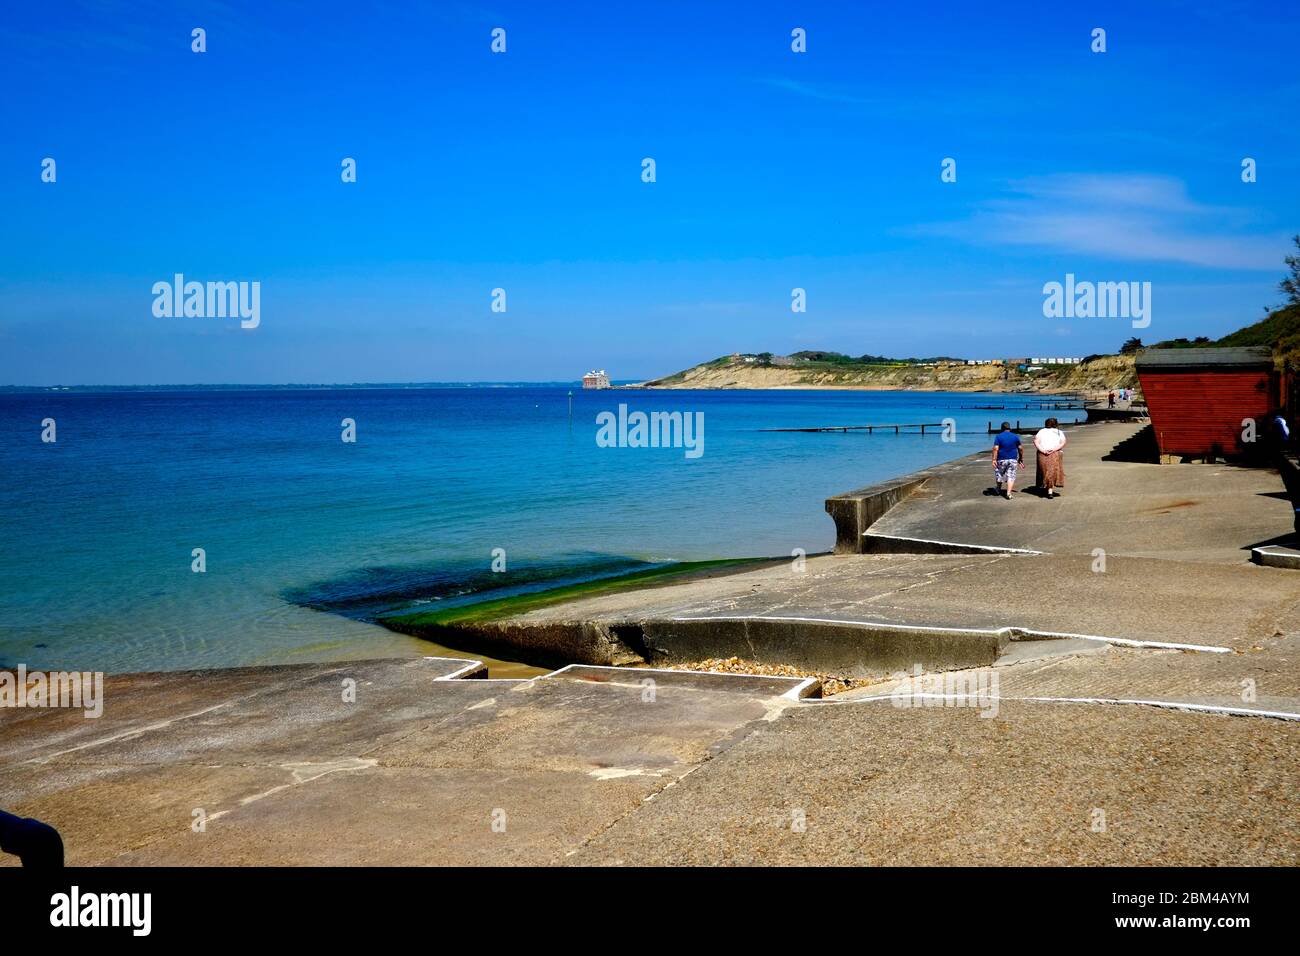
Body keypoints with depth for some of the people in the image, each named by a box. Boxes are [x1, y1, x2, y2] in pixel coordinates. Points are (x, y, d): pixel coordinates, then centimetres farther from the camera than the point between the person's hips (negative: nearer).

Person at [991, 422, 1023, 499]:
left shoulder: (998, 437, -5)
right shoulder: (1015, 436, 4)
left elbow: (996, 449, -14)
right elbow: (1020, 448, 7)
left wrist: (994, 459, -14)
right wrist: (1021, 458, 17)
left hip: (1001, 459, -2)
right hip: (1013, 459, 2)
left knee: (999, 474, 18)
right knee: (1011, 476, 1)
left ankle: (999, 489, 35)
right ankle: (1009, 493, -11)